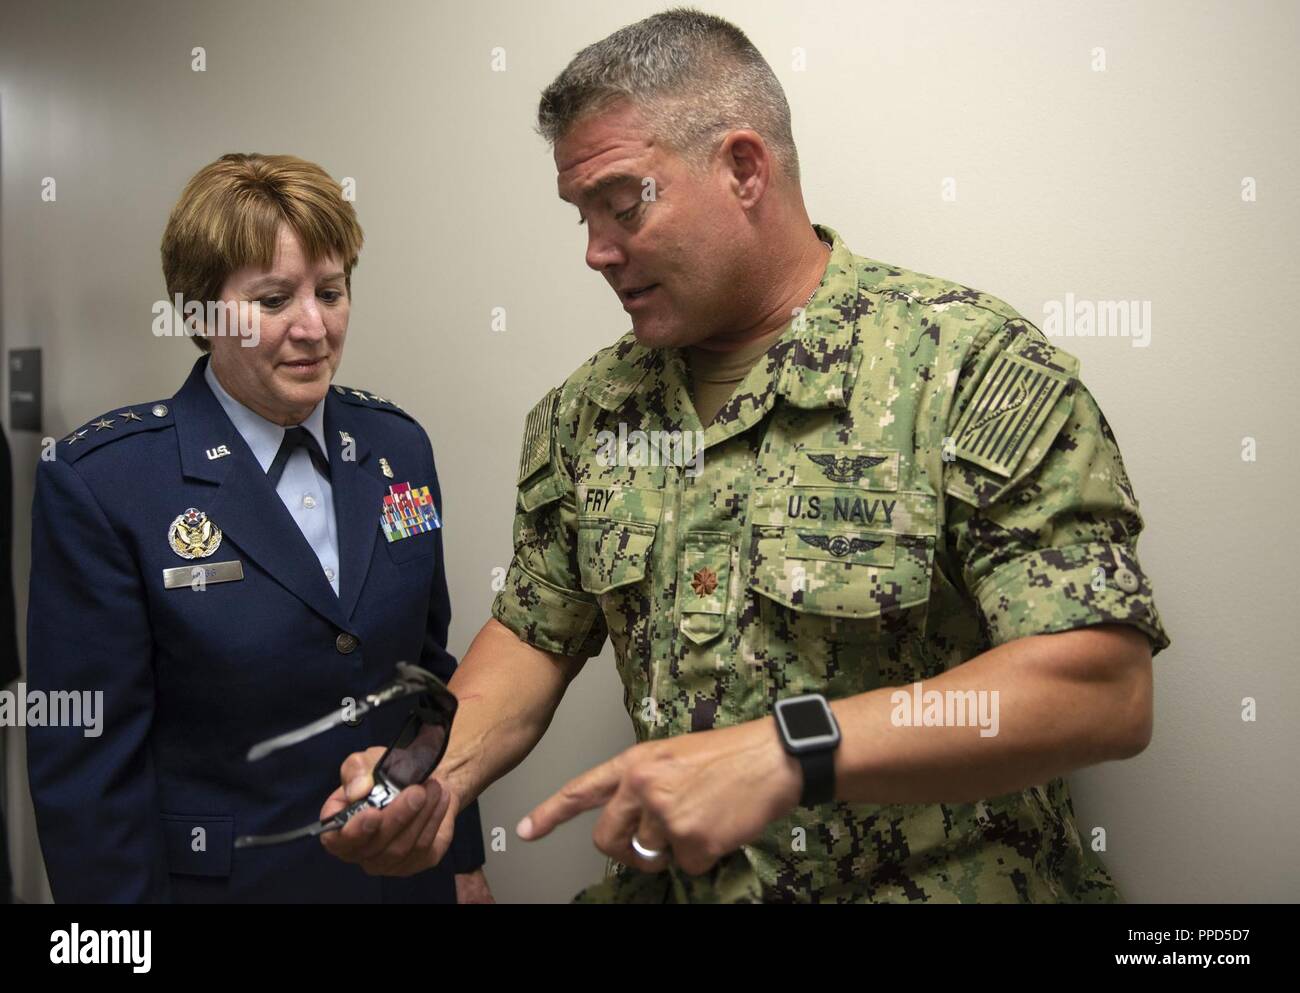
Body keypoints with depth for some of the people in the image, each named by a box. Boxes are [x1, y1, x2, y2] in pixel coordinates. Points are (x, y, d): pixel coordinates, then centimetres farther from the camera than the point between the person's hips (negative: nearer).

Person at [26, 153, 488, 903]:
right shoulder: (100, 480, -15)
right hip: (224, 876, -4)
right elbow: (89, 755, -13)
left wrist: (466, 860, 6)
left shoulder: (398, 445, -2)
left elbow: (433, 668, 5)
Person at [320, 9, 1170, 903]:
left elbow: (1105, 686, -19)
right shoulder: (585, 411, 5)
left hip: (936, 881, -3)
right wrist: (440, 769, -6)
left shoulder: (974, 367, -13)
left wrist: (790, 749, -27)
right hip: (674, 882, 4)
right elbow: (536, 632, 12)